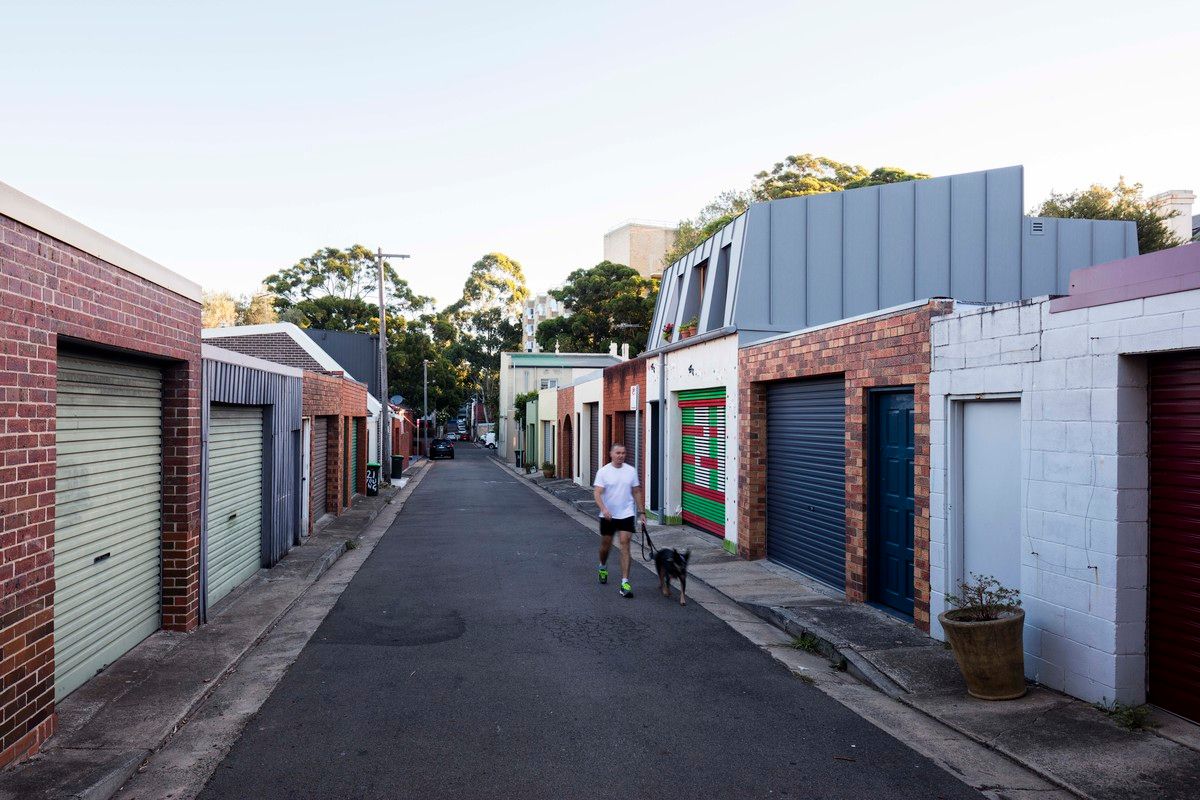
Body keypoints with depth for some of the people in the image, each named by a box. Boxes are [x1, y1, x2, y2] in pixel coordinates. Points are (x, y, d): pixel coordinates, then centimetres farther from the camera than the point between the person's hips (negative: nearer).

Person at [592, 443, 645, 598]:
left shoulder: (631, 471, 2)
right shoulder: (603, 471, -6)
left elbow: (637, 493, 10)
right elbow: (597, 493, -13)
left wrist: (641, 512, 8)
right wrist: (603, 509, -29)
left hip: (626, 514, 0)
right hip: (608, 515, 0)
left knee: (625, 546, -9)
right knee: (606, 545, 14)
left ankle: (625, 582, -10)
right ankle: (603, 567, 46)